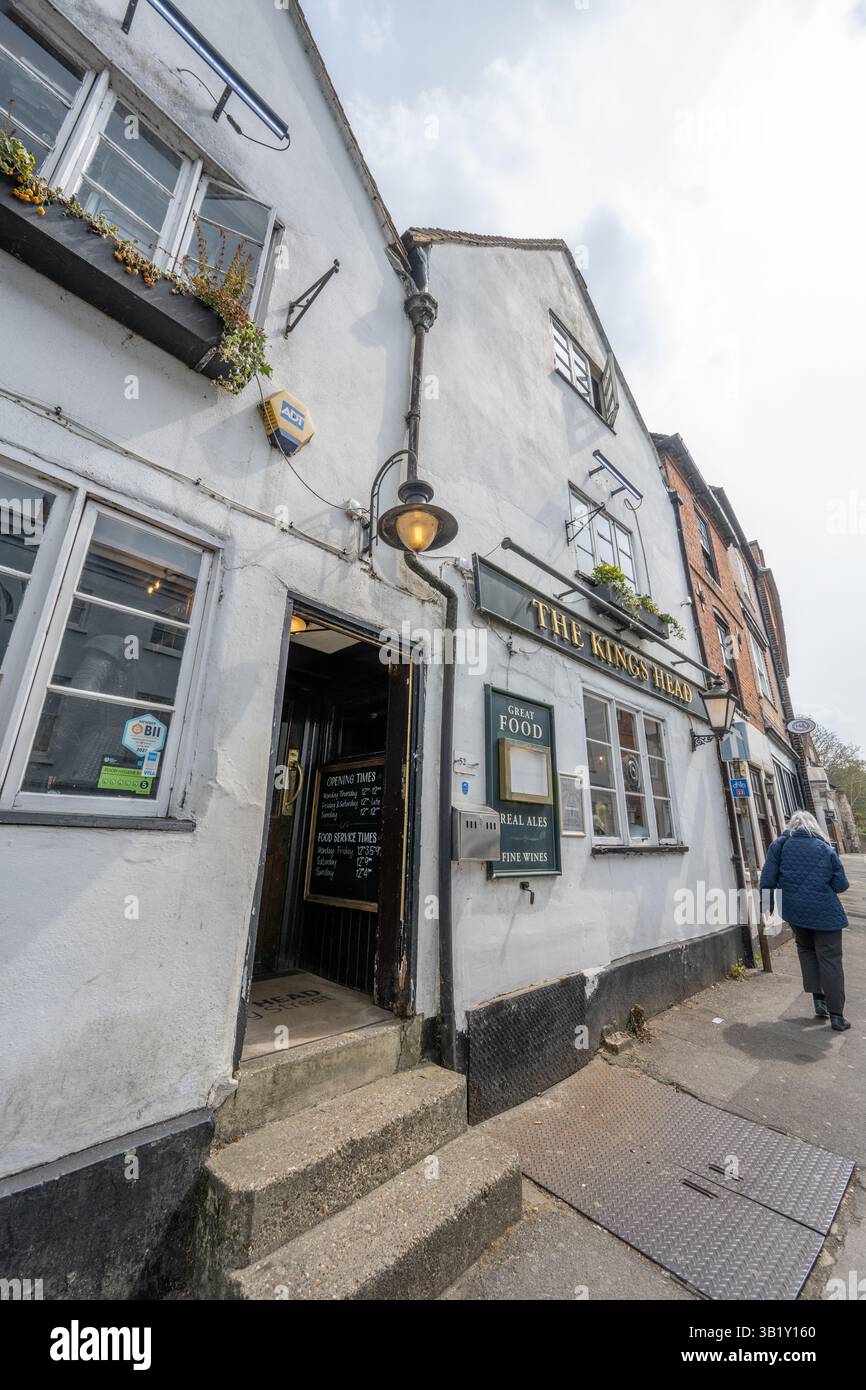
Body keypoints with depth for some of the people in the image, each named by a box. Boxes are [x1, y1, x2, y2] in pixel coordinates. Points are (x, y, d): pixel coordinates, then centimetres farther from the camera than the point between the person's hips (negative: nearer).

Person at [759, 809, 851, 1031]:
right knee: (830, 960, 7)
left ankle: (819, 999, 16)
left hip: (794, 911, 1)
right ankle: (836, 1016, 10)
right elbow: (841, 885, 2)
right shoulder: (826, 848, 1)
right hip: (825, 913, -1)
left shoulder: (780, 845, 0)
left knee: (806, 949, 22)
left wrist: (767, 904, 6)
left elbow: (768, 878, -4)